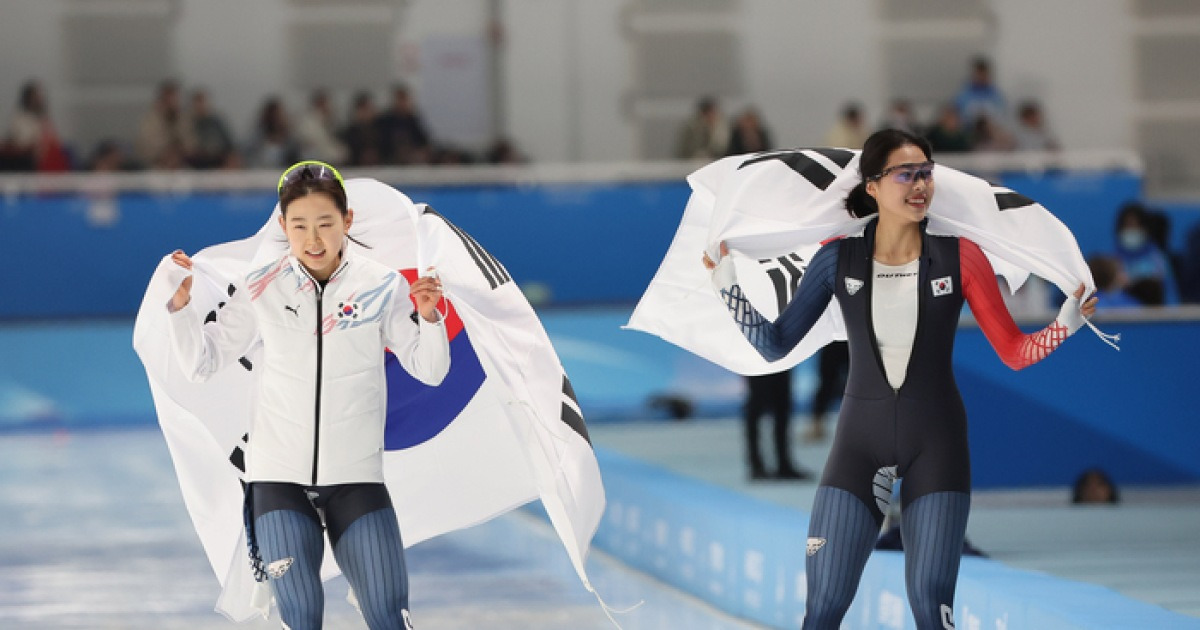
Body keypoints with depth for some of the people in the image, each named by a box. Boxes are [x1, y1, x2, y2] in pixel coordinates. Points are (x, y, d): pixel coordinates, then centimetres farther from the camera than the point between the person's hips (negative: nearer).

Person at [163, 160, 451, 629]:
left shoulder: (382, 287, -4)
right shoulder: (261, 291, -2)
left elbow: (429, 371, -1)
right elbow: (201, 365, 5)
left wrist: (429, 316, -18)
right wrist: (181, 305, -9)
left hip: (357, 474, 0)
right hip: (278, 477, 0)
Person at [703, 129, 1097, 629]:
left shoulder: (959, 256, -7)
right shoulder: (838, 257, -4)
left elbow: (1014, 352, -2)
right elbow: (775, 345, 2)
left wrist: (1067, 323, -19)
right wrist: (728, 283, -9)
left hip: (936, 442, -1)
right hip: (860, 437, 1)